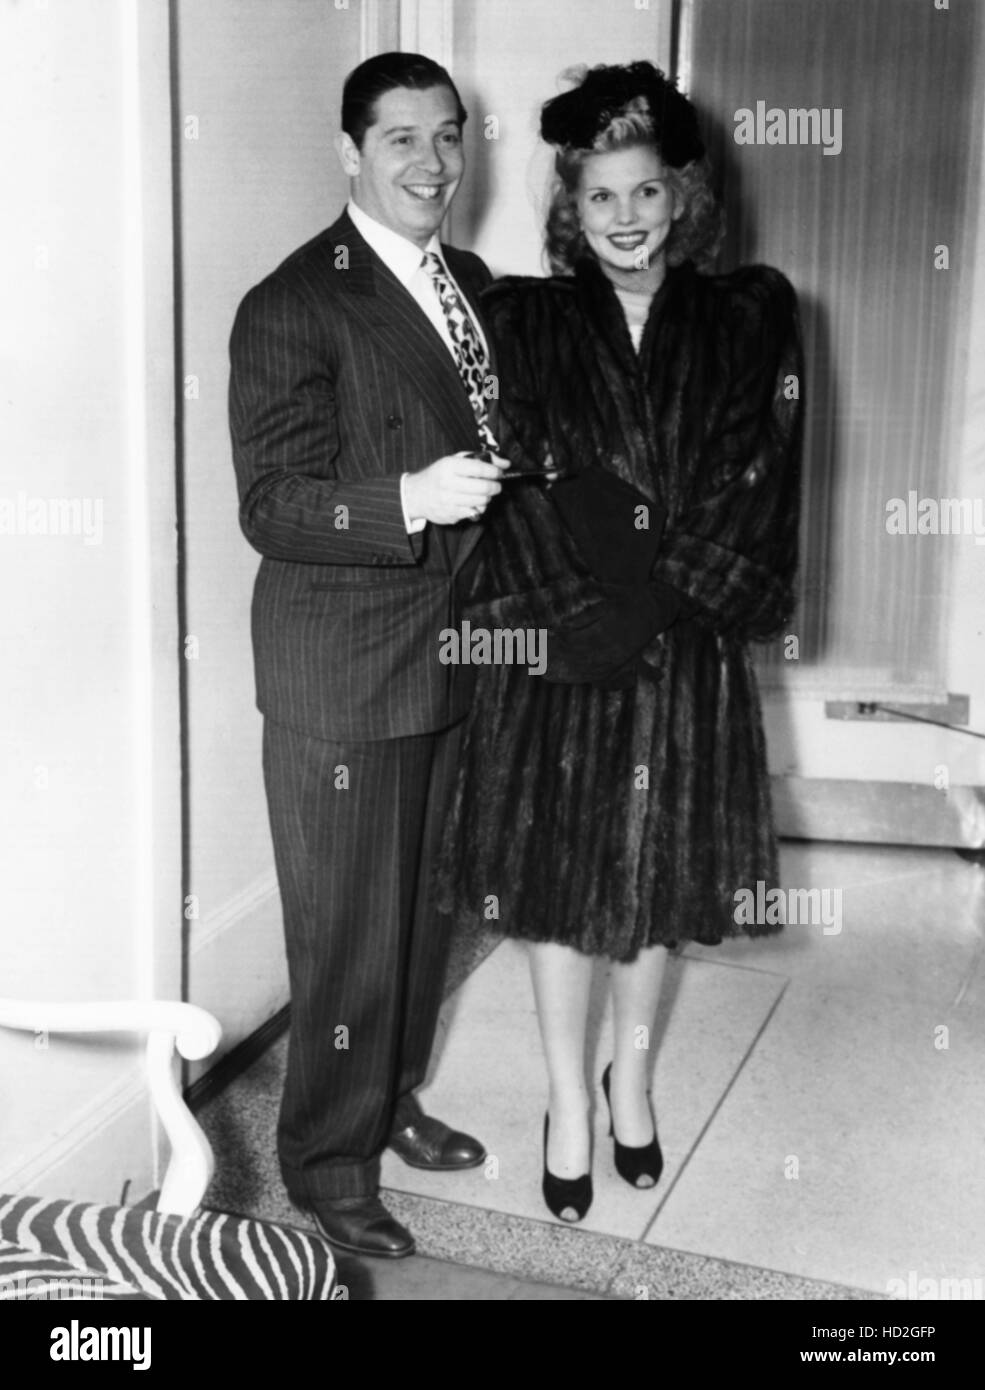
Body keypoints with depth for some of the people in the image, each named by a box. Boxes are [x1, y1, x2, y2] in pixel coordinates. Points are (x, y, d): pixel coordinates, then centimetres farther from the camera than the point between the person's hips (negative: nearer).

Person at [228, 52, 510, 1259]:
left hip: (450, 654, 8)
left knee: (427, 904, 20)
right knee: (347, 928, 4)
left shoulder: (470, 284, 10)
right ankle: (328, 1159, 25)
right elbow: (271, 506, -19)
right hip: (343, 673, -7)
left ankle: (391, 1102, 41)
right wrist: (411, 500, -32)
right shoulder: (291, 310, -14)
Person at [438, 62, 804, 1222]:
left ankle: (631, 1076, 37)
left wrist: (659, 598, -16)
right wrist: (584, 606, -18)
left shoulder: (750, 315, 2)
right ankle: (568, 1105, 27)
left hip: (686, 651, 1)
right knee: (556, 872, 7)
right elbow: (519, 483, -8)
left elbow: (757, 483, -6)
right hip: (554, 641, -1)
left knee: (656, 871, 13)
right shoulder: (520, 319, 1)